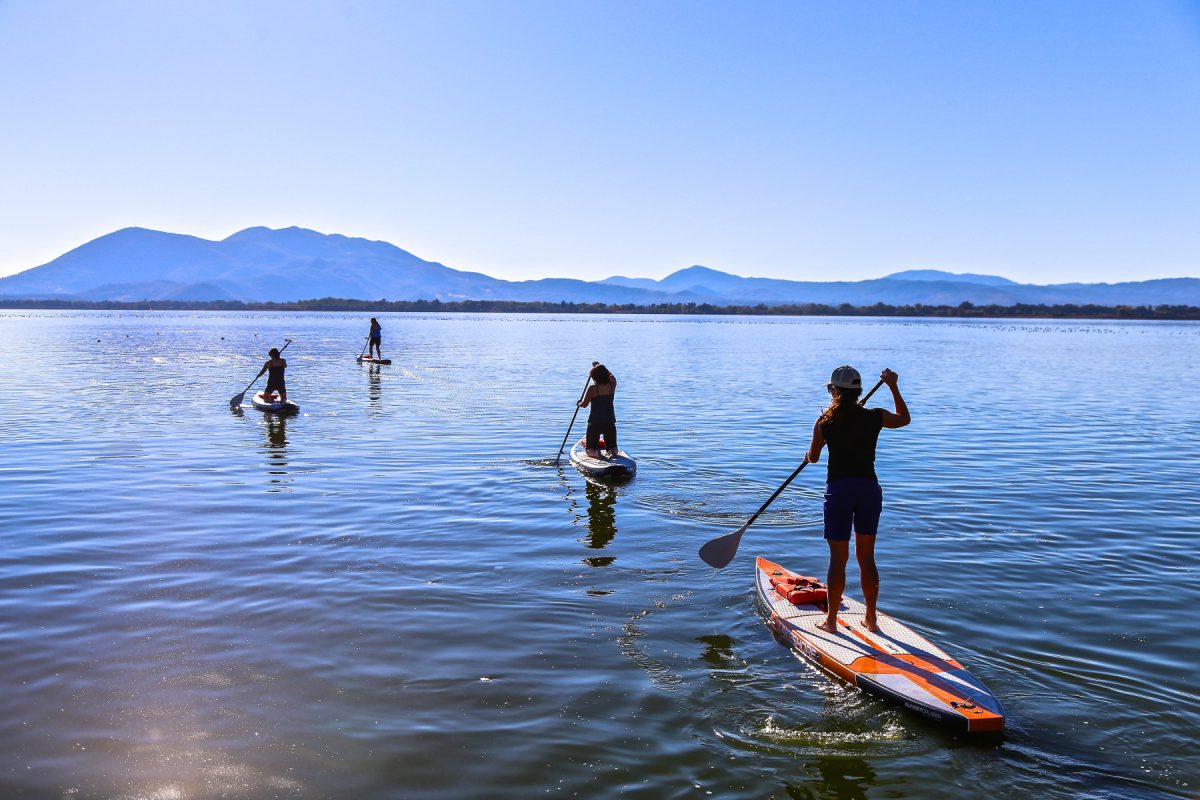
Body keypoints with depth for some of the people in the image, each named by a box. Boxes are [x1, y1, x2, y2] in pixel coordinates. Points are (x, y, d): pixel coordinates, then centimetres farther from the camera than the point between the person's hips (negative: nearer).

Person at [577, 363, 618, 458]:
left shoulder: (592, 388, -12)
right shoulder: (612, 386, 1)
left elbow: (584, 404, -6)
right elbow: (612, 377, 25)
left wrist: (579, 404, 16)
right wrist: (602, 368, 37)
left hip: (594, 423, -3)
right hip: (610, 422, 3)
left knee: (590, 448, 11)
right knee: (612, 446, 16)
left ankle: (595, 452, -24)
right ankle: (612, 451, -20)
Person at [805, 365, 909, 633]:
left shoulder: (824, 422, -4)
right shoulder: (876, 417, 1)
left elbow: (812, 458, 11)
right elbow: (905, 418, 23)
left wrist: (809, 454, 34)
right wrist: (893, 387, 30)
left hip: (839, 490, -3)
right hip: (869, 488, 3)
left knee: (838, 558, 3)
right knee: (867, 556, 13)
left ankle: (831, 620, 9)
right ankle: (871, 618, 20)